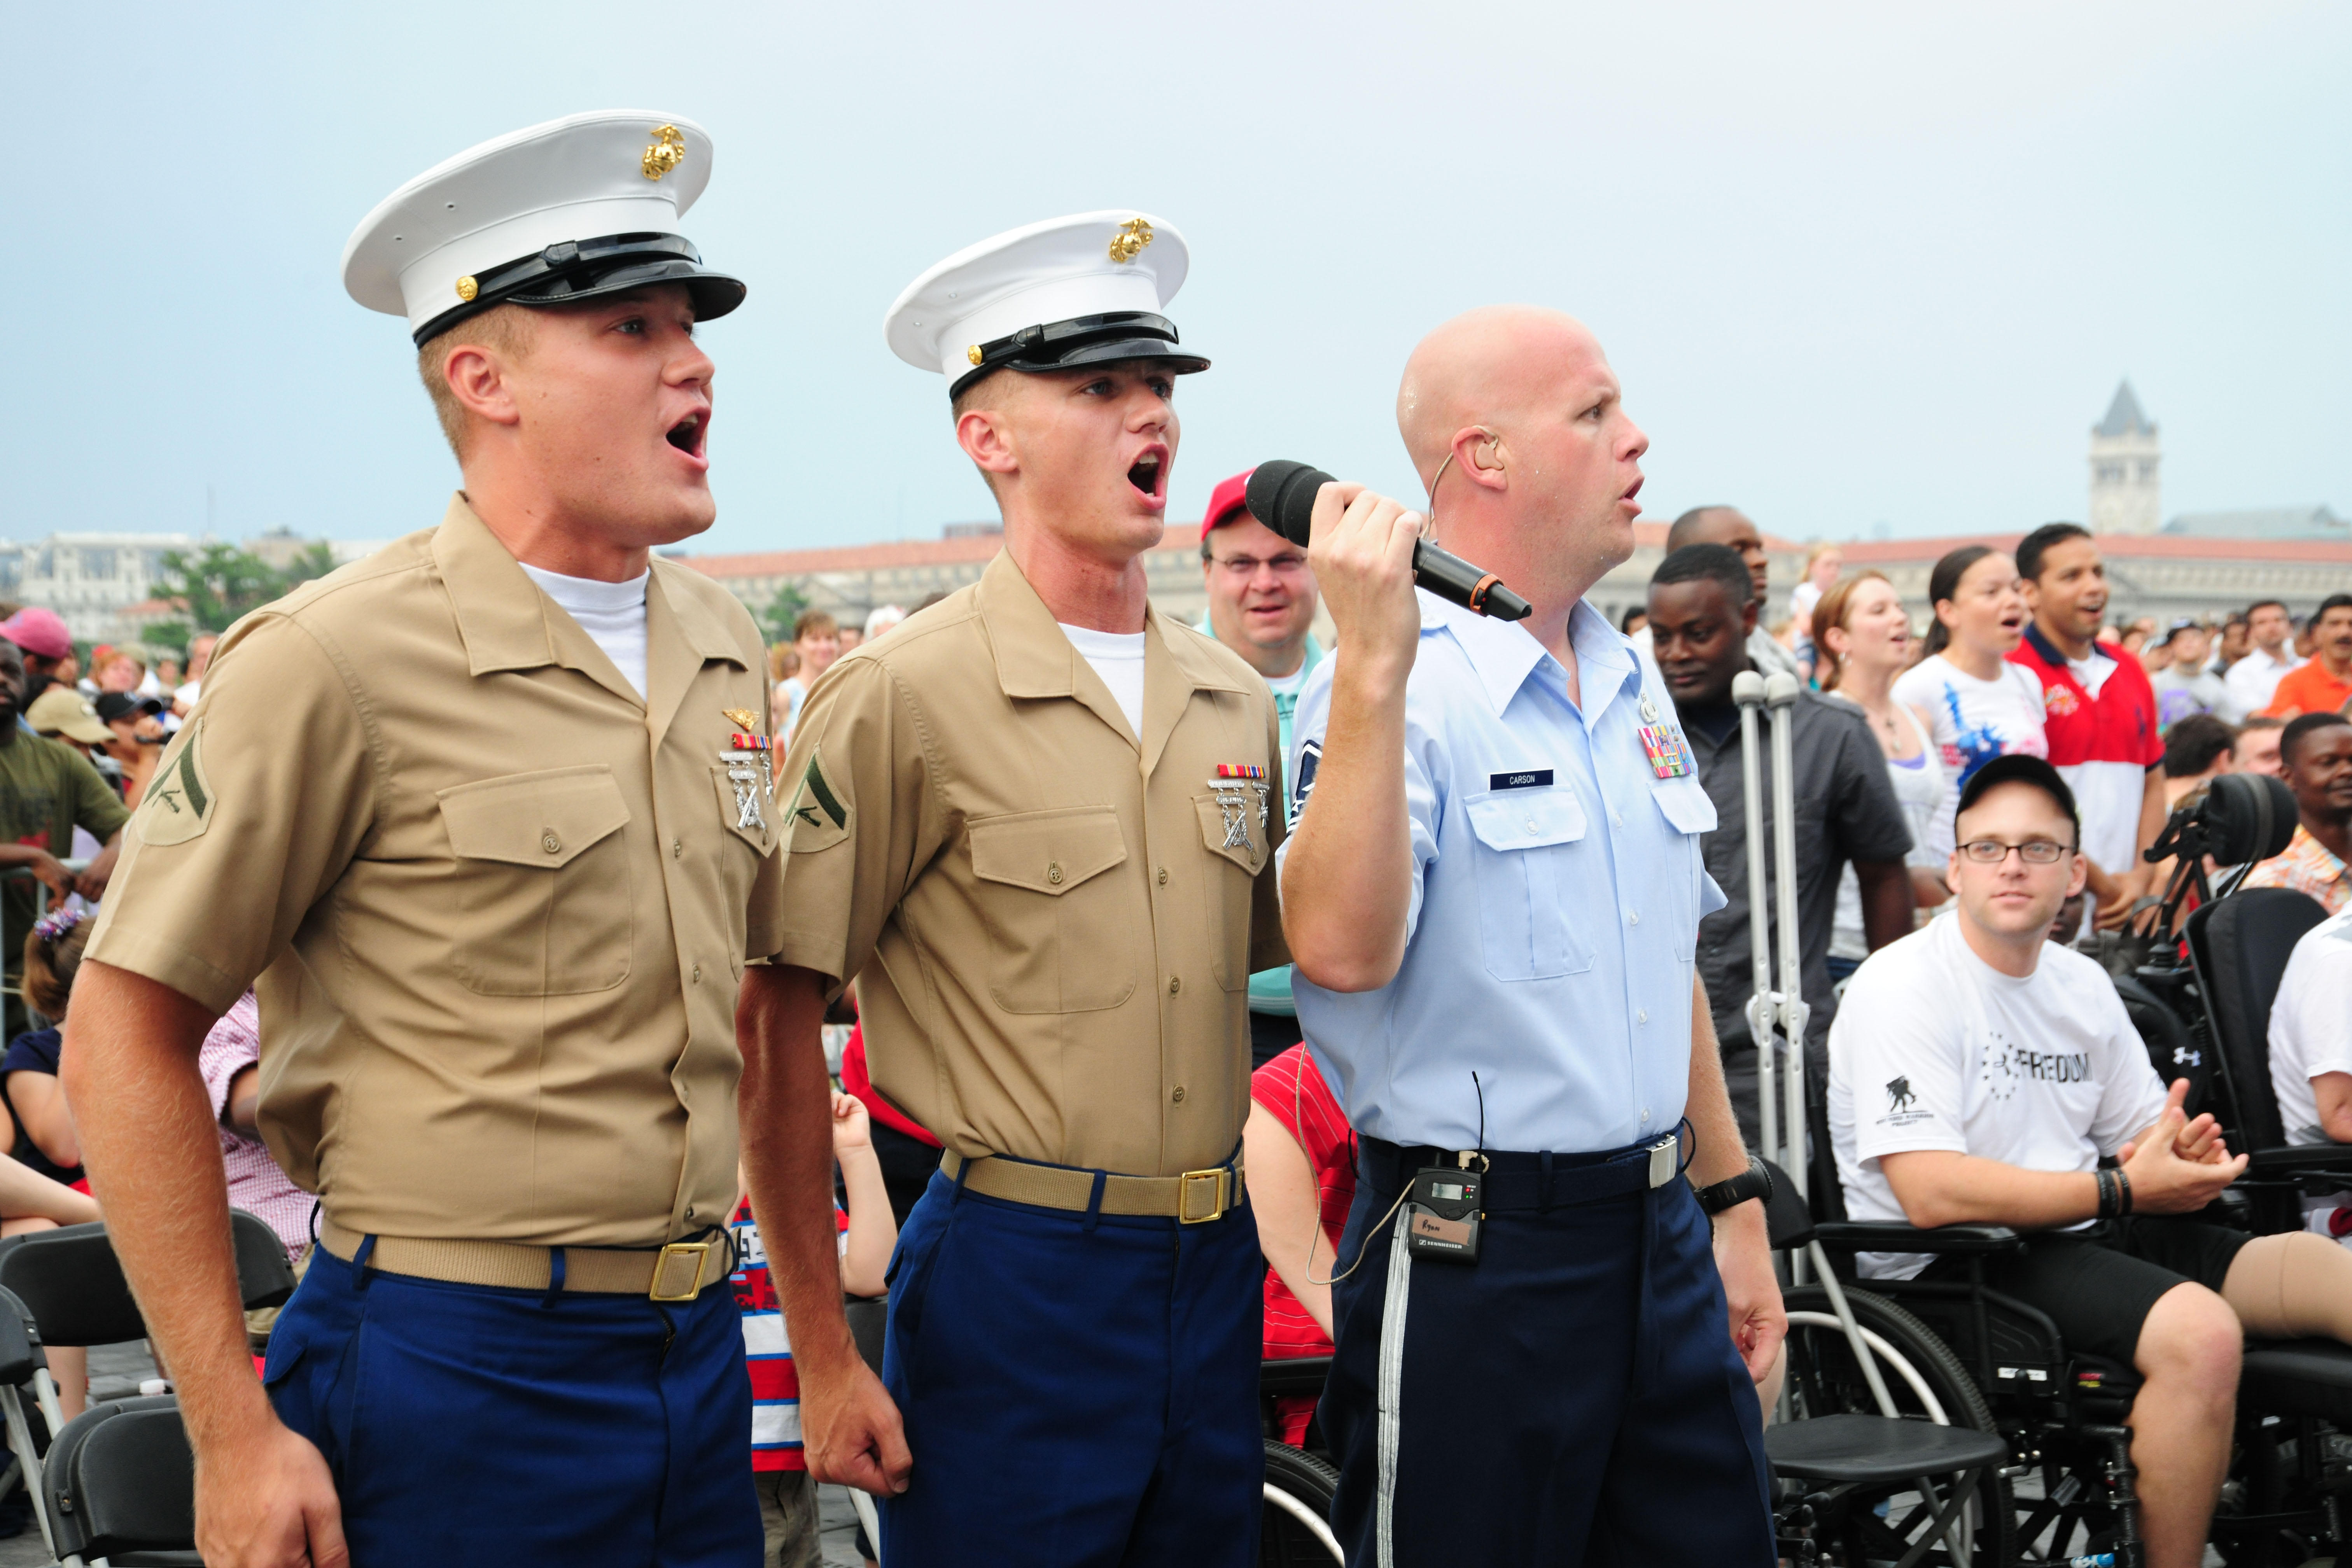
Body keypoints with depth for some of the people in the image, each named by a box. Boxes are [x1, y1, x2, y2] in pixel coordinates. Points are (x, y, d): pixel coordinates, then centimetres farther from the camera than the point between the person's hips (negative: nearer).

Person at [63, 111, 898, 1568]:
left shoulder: (721, 645, 8)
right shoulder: (336, 661, -13)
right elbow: (128, 1037, -11)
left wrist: (826, 1341, 16)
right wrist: (234, 1436, -12)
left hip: (699, 1362, 6)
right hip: (456, 1378, -6)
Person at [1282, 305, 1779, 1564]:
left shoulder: (1630, 687, 12)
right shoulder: (1394, 685, -14)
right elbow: (1340, 948, -30)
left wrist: (1734, 1201, 20)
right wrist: (1373, 671, -33)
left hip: (1659, 1233, 8)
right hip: (1475, 1263, -7)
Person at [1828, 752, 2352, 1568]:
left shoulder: (2083, 983, 15)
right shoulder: (1903, 988, -10)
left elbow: (2145, 1141, 20)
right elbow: (1933, 1194, -21)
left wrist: (2184, 1152, -6)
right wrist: (2122, 1192, -18)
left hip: (2089, 1234, 8)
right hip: (1954, 1265, -8)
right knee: (2200, 1332, -31)